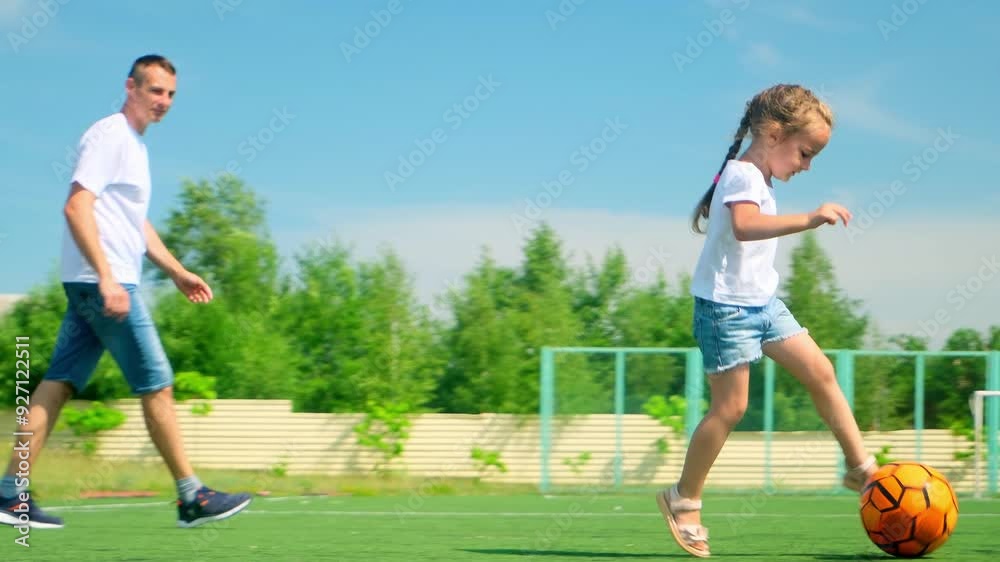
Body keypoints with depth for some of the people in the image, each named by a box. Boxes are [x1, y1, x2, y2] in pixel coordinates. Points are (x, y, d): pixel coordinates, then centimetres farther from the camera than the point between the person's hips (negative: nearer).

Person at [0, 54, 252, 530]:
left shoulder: (134, 144, 20)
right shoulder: (108, 135, -10)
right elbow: (76, 207, -20)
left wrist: (177, 272, 25)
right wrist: (107, 277, -26)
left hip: (101, 285, 9)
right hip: (102, 282, -9)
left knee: (58, 385, 4)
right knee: (157, 385, -5)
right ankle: (192, 499, 0)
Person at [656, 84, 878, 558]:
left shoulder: (757, 179, 12)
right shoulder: (743, 176, -19)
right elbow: (744, 226, -40)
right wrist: (807, 220, -49)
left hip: (761, 302, 10)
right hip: (725, 306, -10)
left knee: (820, 372, 5)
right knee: (730, 406, -7)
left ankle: (861, 467, 11)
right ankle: (684, 500, 5)